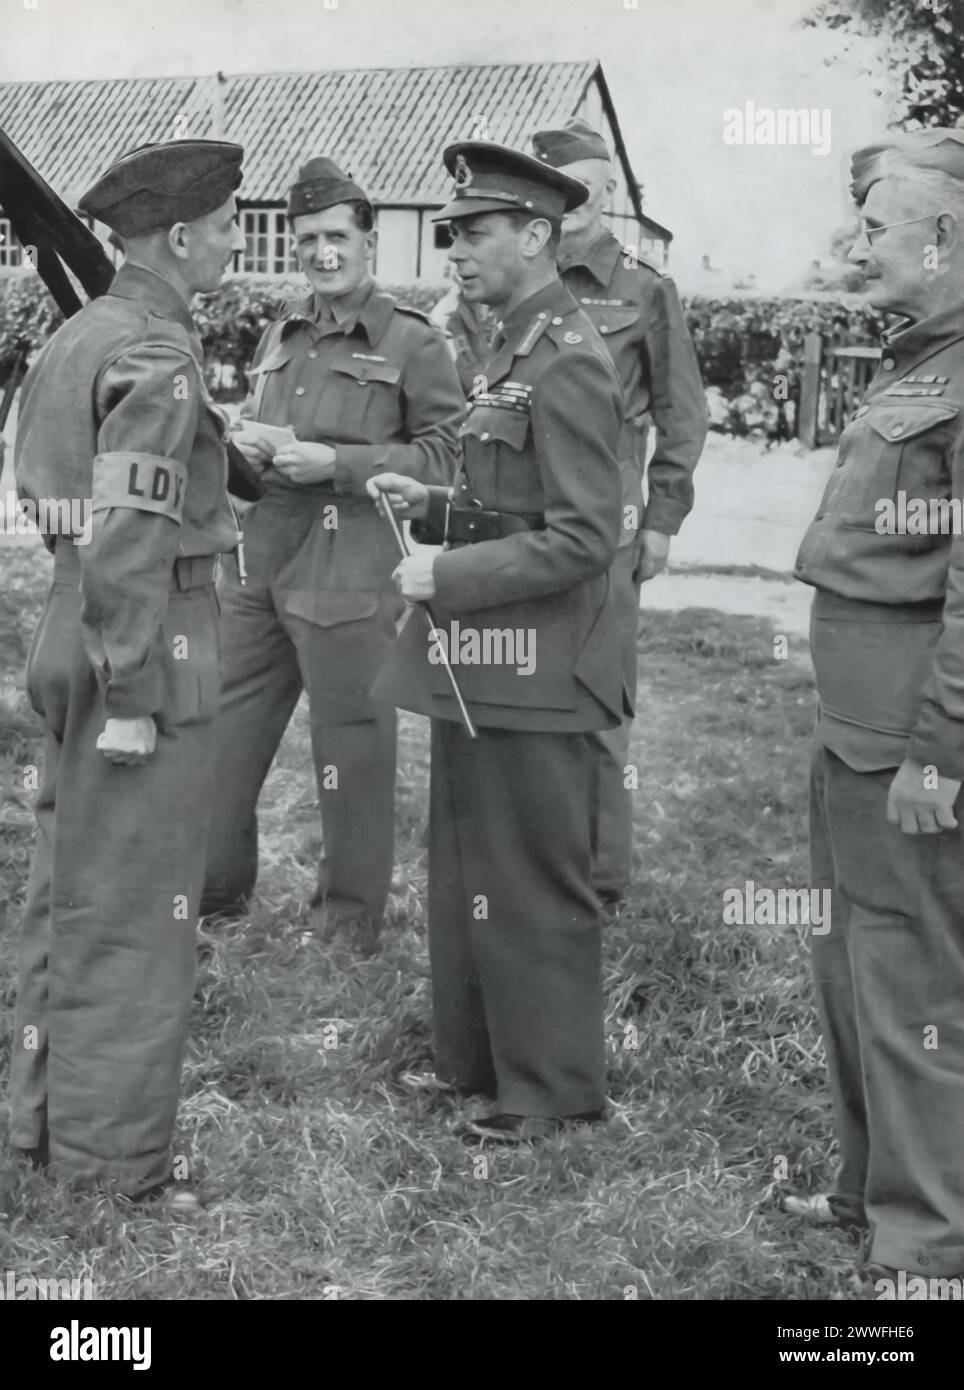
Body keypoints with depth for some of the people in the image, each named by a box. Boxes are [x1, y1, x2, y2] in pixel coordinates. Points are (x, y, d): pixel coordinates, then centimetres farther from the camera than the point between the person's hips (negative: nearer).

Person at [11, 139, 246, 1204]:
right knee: (133, 917, 1)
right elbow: (126, 538, -23)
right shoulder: (156, 356, -17)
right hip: (152, 648, -9)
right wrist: (131, 697, -21)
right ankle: (114, 1175, 13)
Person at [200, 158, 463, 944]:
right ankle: (213, 883, 30)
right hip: (257, 569, 7)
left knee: (352, 746, 4)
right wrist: (246, 450, 3)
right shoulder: (281, 336, 15)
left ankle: (352, 916, 20)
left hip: (348, 581, -6)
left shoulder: (414, 344, -5)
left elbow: (444, 457, -9)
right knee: (225, 731, 13)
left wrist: (335, 463, -17)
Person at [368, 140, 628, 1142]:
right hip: (476, 661, 10)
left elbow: (583, 536, -21)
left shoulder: (566, 363, -16)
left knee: (532, 881, 3)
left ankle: (554, 1087, 19)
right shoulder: (514, 350, 13)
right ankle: (474, 1056, 34)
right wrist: (430, 506, 6)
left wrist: (448, 577, -19)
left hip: (529, 670, -10)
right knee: (464, 865, 18)